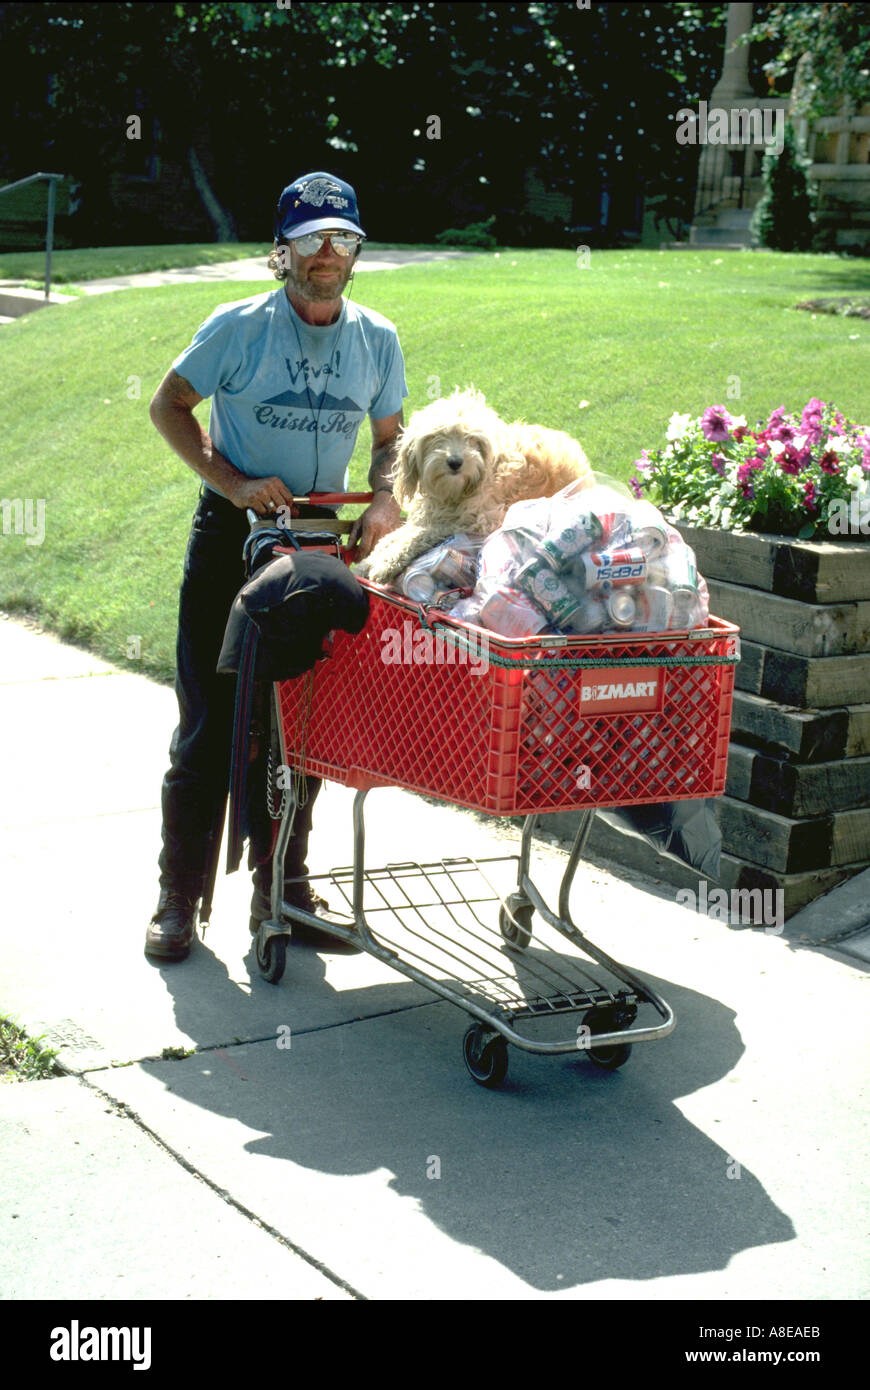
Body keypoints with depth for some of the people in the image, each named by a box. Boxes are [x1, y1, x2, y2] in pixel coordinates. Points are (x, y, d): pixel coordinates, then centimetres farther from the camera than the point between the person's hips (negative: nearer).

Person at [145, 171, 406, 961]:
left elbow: (391, 437, 13)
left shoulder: (376, 340, 2)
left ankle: (281, 887, 25)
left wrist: (385, 502, -7)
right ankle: (179, 901, 8)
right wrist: (233, 483, -12)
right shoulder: (240, 327, -8)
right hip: (231, 535, -3)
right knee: (211, 725, -3)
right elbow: (169, 405, 0)